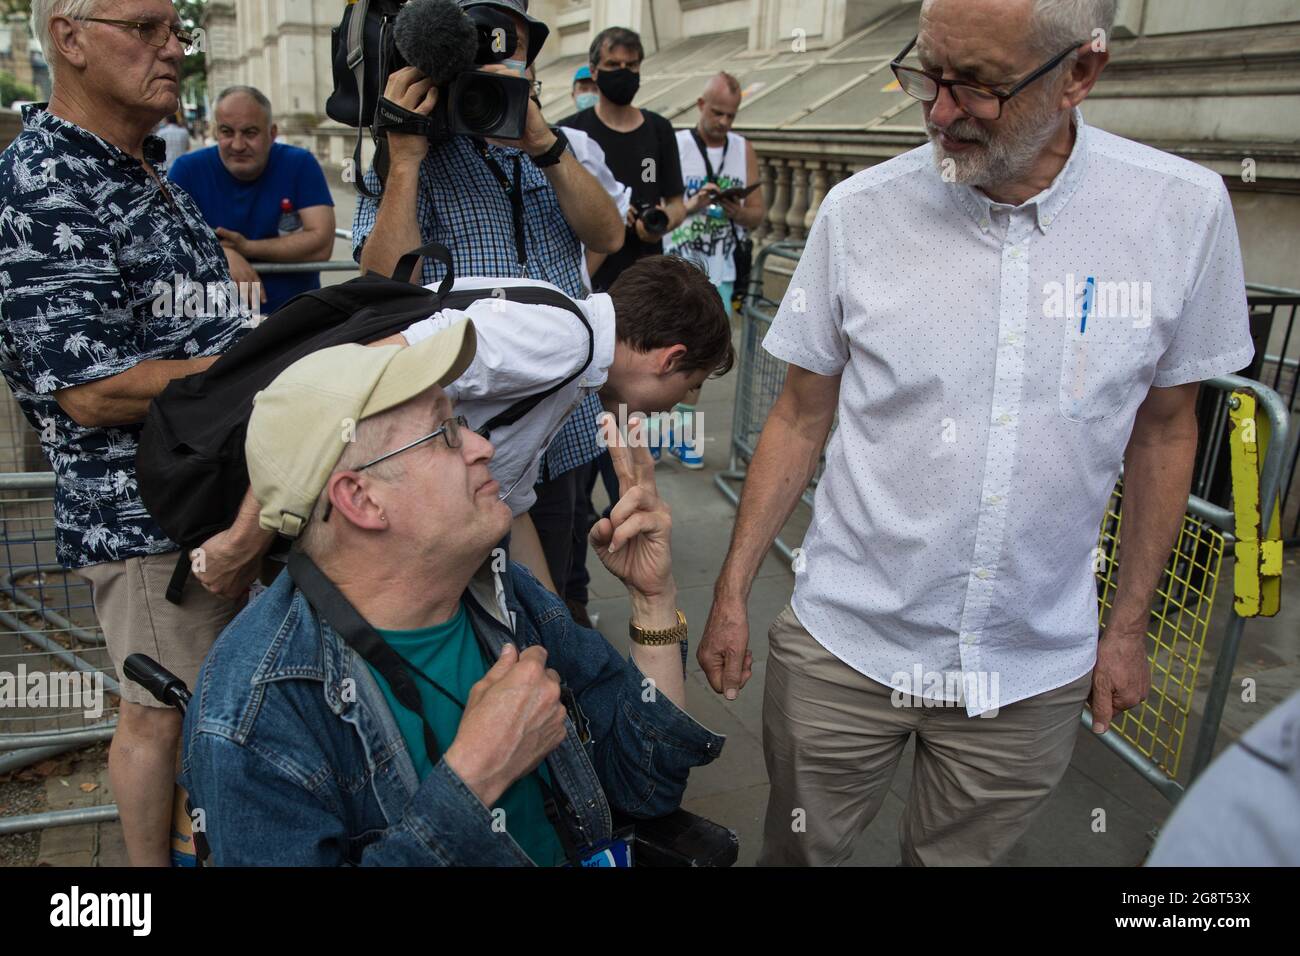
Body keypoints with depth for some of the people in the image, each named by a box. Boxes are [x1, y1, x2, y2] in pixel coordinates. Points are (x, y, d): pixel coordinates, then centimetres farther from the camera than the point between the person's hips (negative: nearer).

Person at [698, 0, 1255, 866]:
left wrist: (1129, 625, 7)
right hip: (843, 644, 0)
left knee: (959, 854, 20)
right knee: (800, 846, 16)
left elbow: (1164, 428, 4)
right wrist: (732, 592, -1)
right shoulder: (861, 211, -10)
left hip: (1035, 669, 1)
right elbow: (800, 418, -1)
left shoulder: (1185, 211, -8)